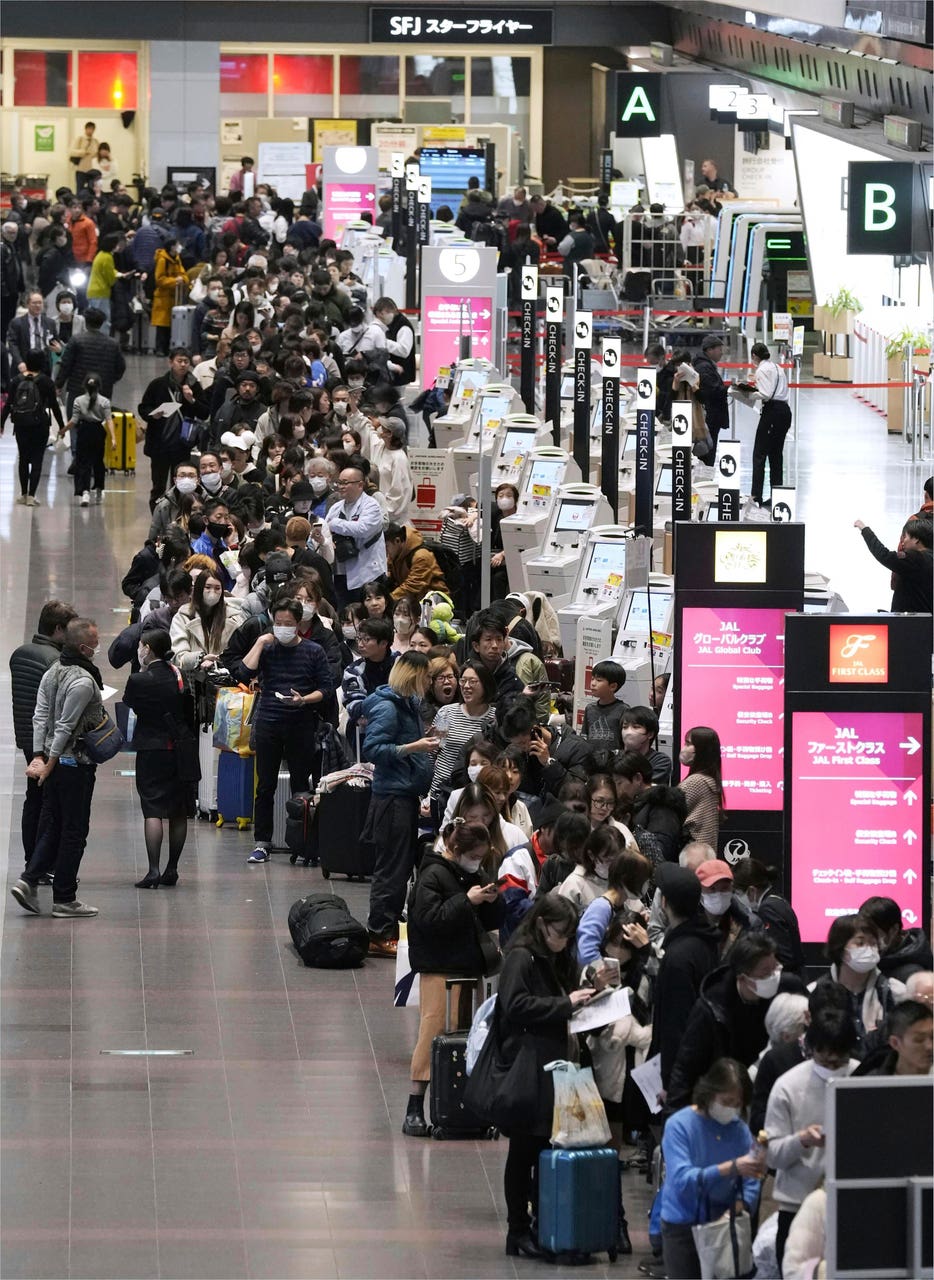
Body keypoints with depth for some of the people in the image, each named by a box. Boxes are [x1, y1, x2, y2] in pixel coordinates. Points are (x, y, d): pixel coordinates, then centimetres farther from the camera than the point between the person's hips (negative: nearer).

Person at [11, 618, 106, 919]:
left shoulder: (52, 672, 9)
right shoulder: (83, 682, -18)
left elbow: (40, 716, 6)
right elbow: (65, 727, -19)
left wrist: (38, 757, 2)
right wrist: (50, 765, -14)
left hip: (54, 761, 8)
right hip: (76, 764, -8)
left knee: (51, 826, 14)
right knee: (74, 831, 0)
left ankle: (29, 880, 2)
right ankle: (64, 899, 5)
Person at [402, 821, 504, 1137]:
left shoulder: (475, 875, 13)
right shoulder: (433, 876, -9)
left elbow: (493, 922, 17)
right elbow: (430, 919, -20)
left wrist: (492, 901, -4)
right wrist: (467, 901, -22)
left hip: (470, 966, 8)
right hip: (439, 967, -7)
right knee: (434, 1033, -11)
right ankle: (415, 1108, -10)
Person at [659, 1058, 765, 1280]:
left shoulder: (740, 1129, 1)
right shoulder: (679, 1125, -10)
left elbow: (750, 1183, 0)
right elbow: (682, 1180, -24)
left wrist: (742, 1205, -23)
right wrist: (731, 1168, -35)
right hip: (683, 1227, -3)